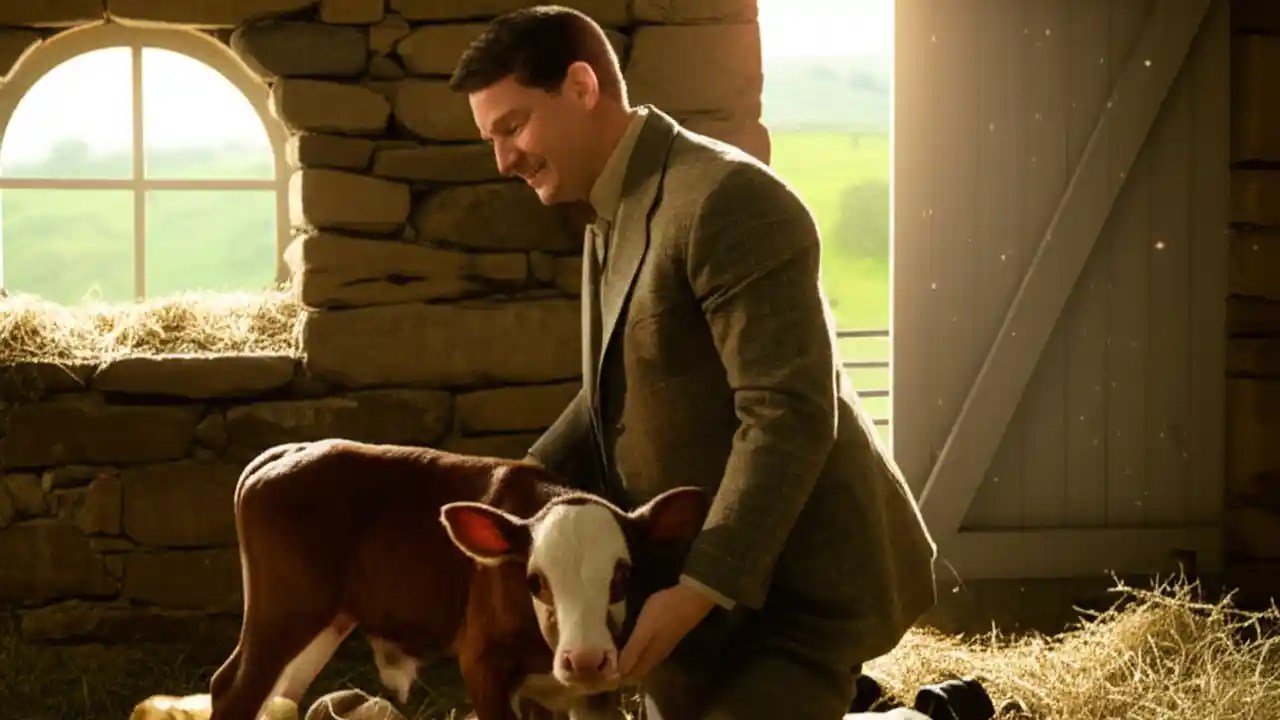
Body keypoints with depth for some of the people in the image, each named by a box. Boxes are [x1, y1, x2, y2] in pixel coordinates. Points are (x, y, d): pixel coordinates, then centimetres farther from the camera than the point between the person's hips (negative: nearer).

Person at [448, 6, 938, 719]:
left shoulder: (725, 200, -20)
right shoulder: (615, 212, 10)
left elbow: (790, 416, -25)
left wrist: (699, 586, -29)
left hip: (800, 578, -9)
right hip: (702, 563, 10)